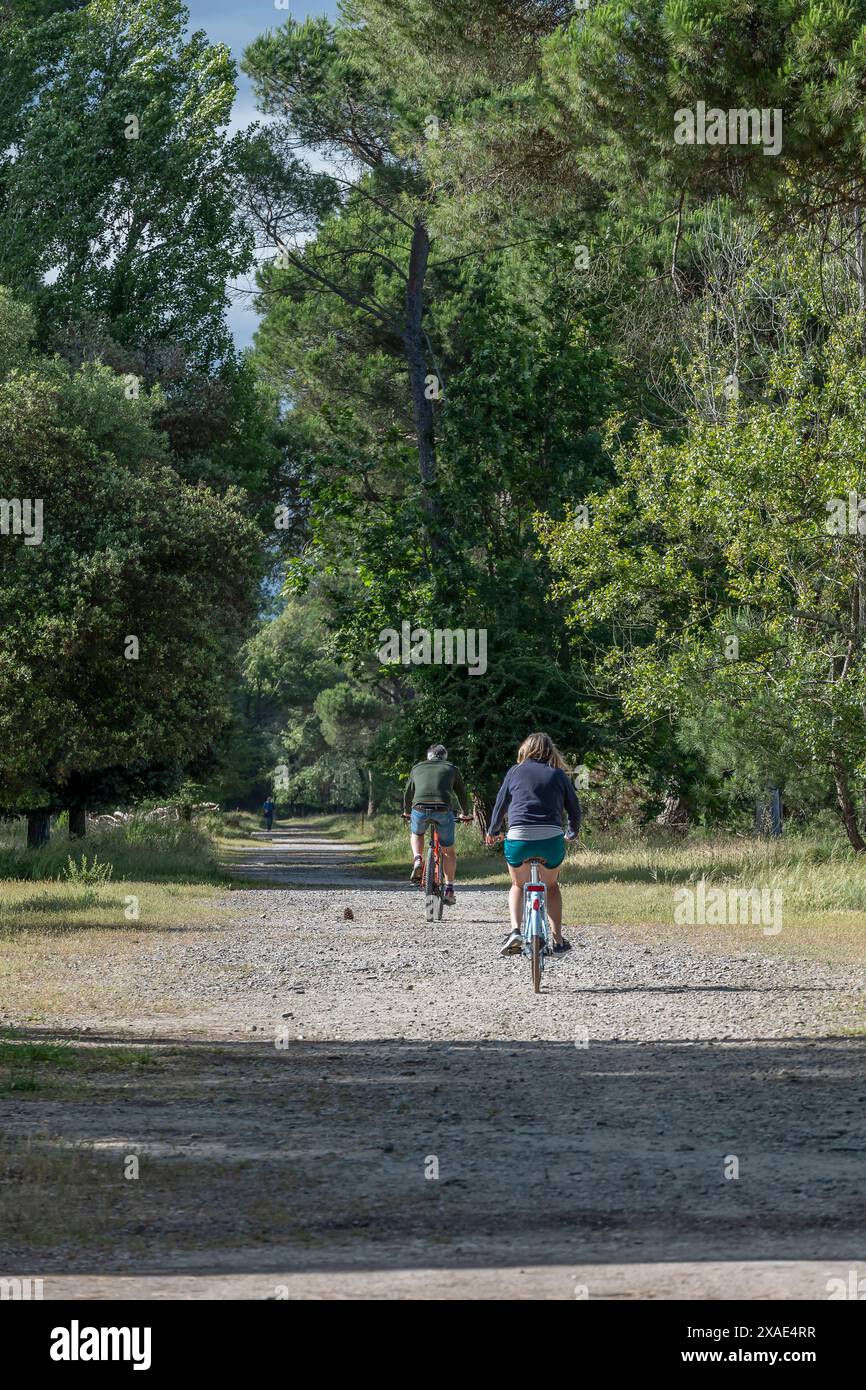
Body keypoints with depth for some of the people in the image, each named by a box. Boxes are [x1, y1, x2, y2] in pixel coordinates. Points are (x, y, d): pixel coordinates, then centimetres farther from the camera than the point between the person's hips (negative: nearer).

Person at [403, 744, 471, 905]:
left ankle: (417, 861, 8)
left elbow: (408, 793, 36)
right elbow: (462, 794, 30)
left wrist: (407, 812, 54)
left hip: (420, 808, 1)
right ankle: (449, 889, 12)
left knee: (417, 834, 33)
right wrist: (465, 814, 47)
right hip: (443, 810, -1)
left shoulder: (418, 768, 25)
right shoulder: (450, 769, 22)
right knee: (449, 852, 17)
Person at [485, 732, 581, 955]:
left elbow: (501, 805, 16)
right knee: (551, 885, 26)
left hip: (518, 838, 0)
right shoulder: (558, 774, 12)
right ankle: (558, 939, 19)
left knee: (518, 886, 24)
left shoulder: (515, 771, 12)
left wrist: (492, 832, 33)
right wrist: (572, 833, 35)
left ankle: (515, 931, 1)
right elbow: (574, 809, 16)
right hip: (551, 839, 0)